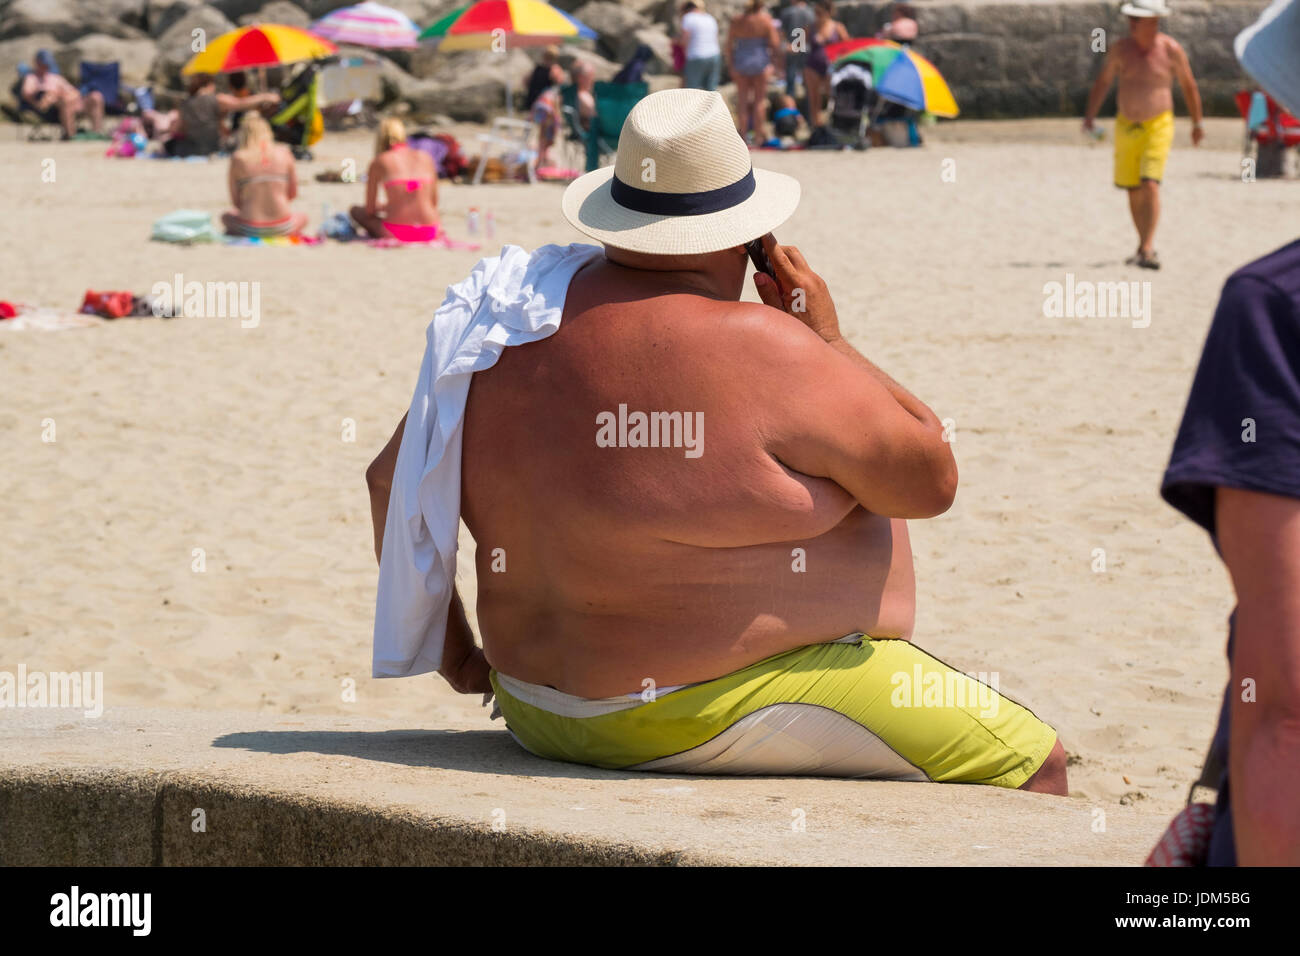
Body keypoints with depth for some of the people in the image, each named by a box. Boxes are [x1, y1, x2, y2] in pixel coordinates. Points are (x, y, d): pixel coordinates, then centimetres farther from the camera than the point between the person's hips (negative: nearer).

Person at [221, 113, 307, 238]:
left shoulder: (238, 158, -5)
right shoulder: (284, 152, -1)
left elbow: (235, 202, 1)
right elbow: (293, 194, 8)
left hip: (251, 229, -1)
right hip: (282, 227, 1)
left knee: (226, 217, 33)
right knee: (302, 218, 35)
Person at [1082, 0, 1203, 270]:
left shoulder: (1171, 49, -8)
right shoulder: (1120, 50, -1)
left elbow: (1189, 86, 5)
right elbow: (1103, 81, 14)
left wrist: (1197, 124, 12)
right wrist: (1090, 116, 5)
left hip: (1158, 126, -4)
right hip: (1126, 126, 4)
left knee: (1150, 185, -19)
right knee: (1133, 192, 10)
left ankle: (1146, 250, -22)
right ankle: (1144, 246, 27)